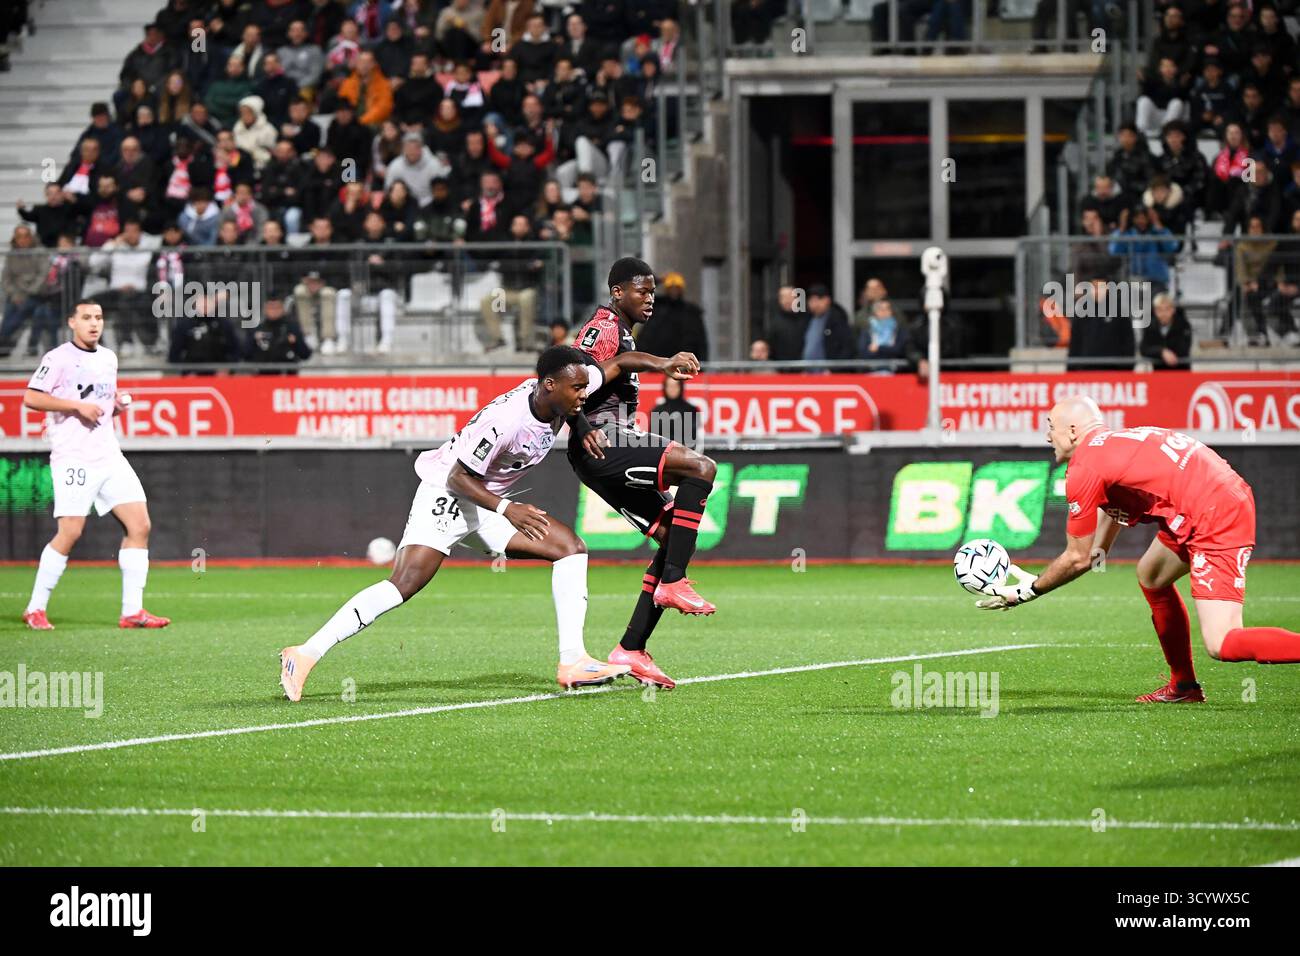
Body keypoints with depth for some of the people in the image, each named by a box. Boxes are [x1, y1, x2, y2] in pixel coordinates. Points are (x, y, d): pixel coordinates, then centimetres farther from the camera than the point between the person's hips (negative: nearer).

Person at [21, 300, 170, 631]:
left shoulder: (108, 358, 18)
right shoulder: (59, 358, -4)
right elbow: (31, 397, -13)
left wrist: (118, 404, 8)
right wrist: (78, 406, -17)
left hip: (109, 455, 7)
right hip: (74, 457, -7)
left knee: (139, 525, -3)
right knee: (70, 532, -13)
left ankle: (132, 611, 1)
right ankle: (35, 608, 0)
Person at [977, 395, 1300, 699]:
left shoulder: (1084, 469, -7)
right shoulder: (1112, 443, 19)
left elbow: (1078, 559, 0)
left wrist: (1031, 590, 13)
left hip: (1216, 520, -10)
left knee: (1221, 645, -13)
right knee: (1150, 576, 28)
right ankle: (1184, 686, 33)